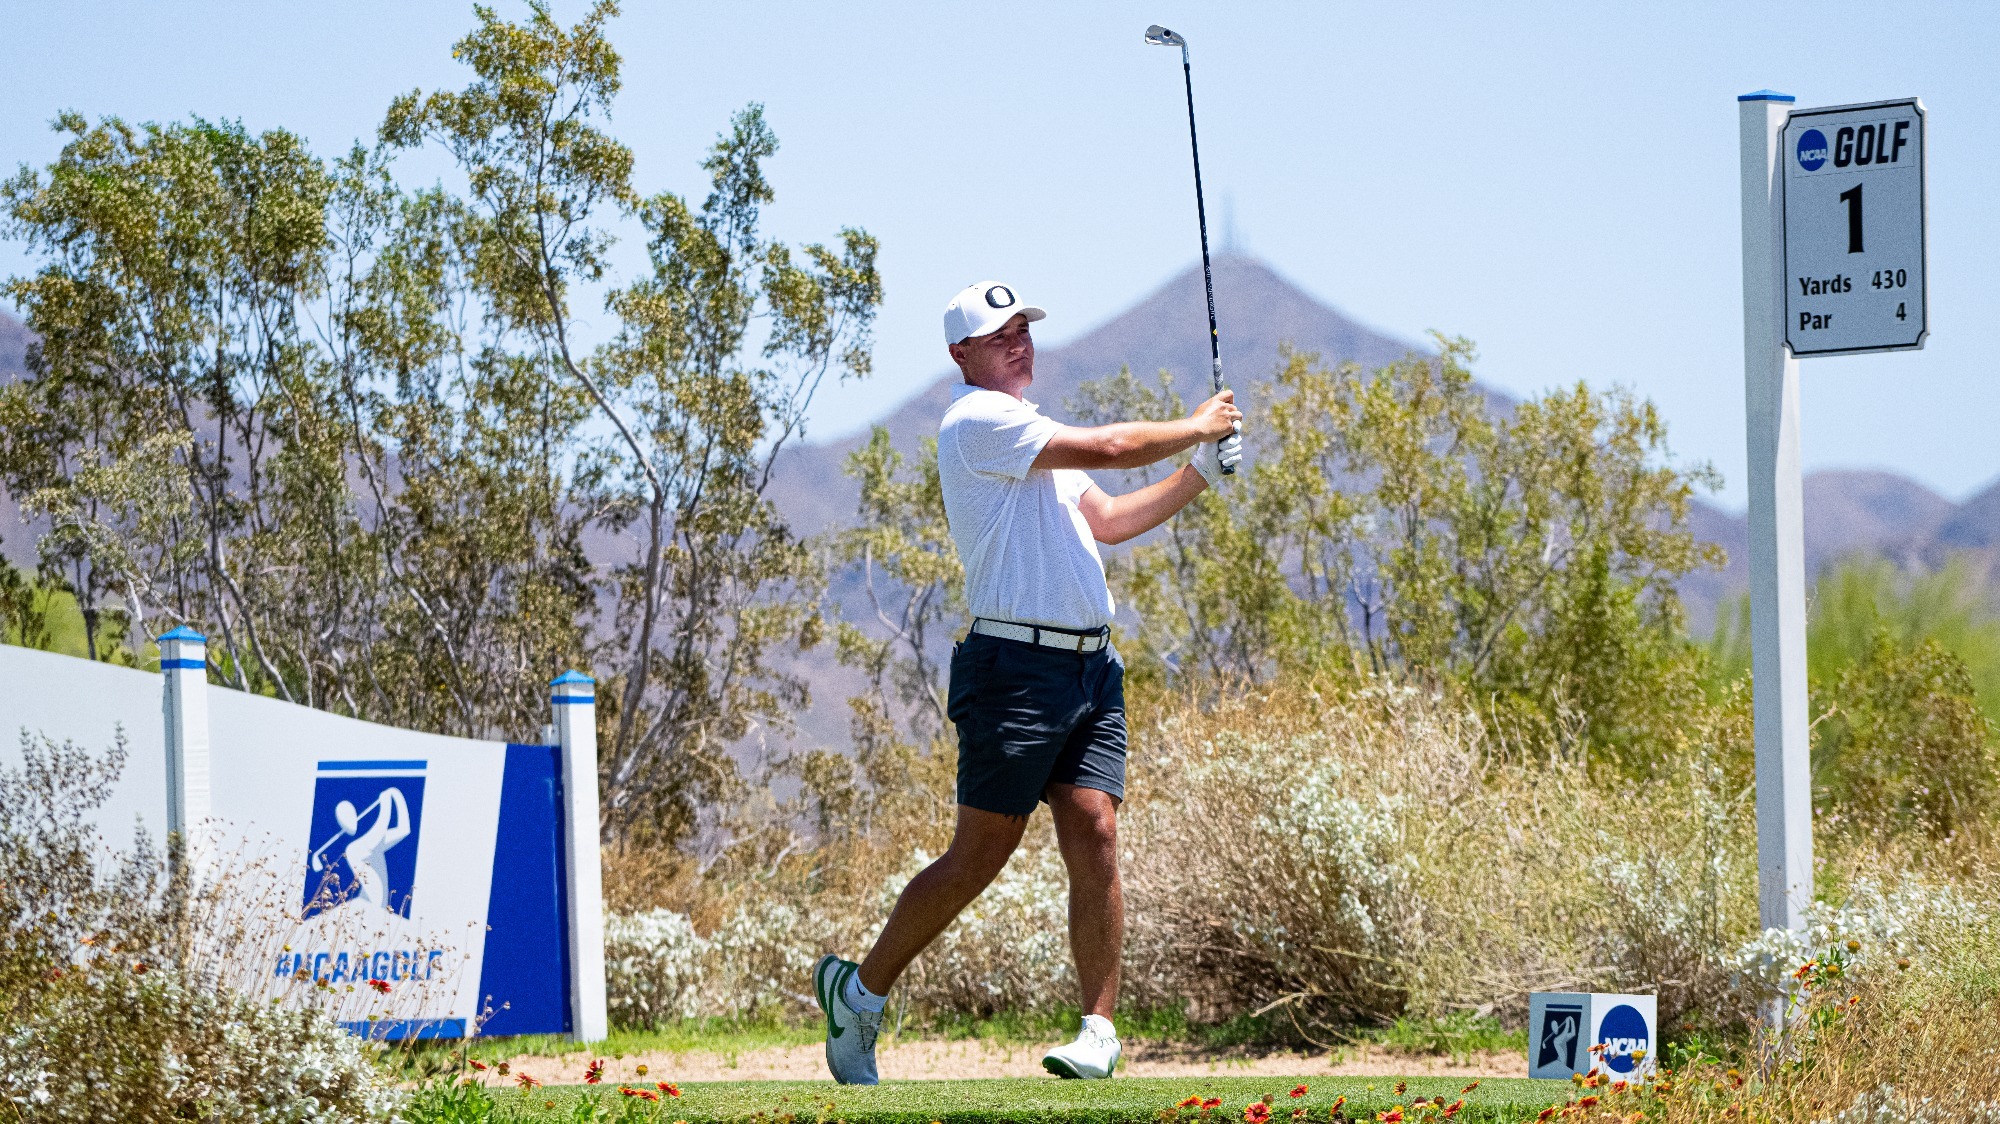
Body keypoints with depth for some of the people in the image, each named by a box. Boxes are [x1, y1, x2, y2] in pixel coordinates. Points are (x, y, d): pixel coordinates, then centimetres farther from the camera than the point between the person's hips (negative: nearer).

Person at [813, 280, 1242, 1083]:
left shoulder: (1032, 434, 23)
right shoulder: (978, 422, -8)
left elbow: (1106, 520, 30)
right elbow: (1109, 447, -14)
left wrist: (1198, 475, 20)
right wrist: (1195, 428, 1)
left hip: (1091, 668, 8)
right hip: (1017, 664, -8)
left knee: (1094, 836, -6)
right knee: (979, 857, -6)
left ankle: (1099, 1029, -5)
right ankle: (859, 989, 9)